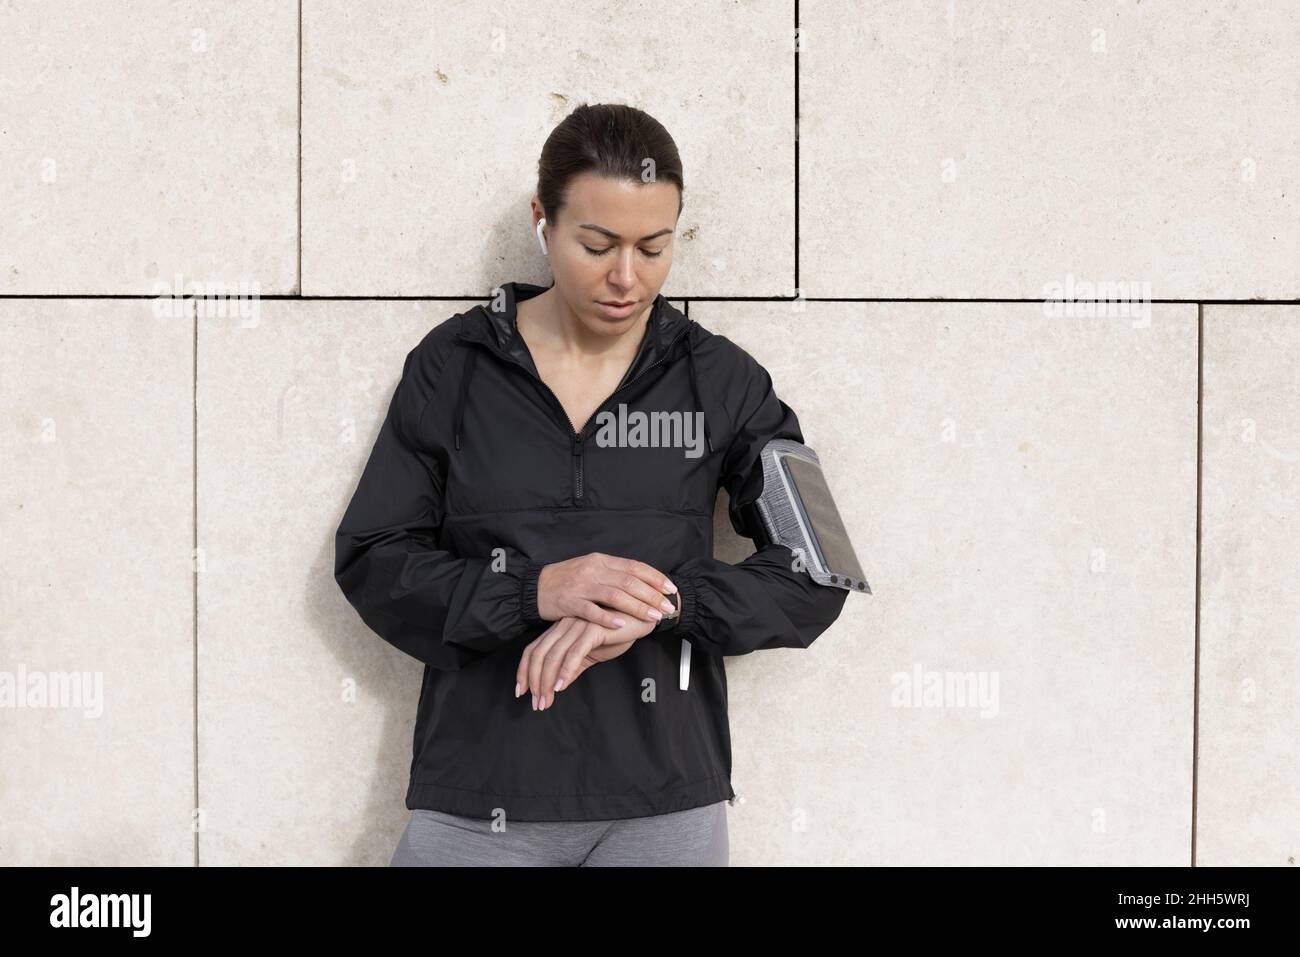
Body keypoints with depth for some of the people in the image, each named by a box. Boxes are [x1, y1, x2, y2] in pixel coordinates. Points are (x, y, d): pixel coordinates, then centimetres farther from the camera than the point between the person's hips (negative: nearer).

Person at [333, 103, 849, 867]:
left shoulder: (722, 381, 1)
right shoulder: (453, 366, 1)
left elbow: (814, 579, 0)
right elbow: (370, 561, 0)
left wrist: (660, 606, -16)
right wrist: (534, 590, -16)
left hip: (666, 801, 1)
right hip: (478, 797, 0)